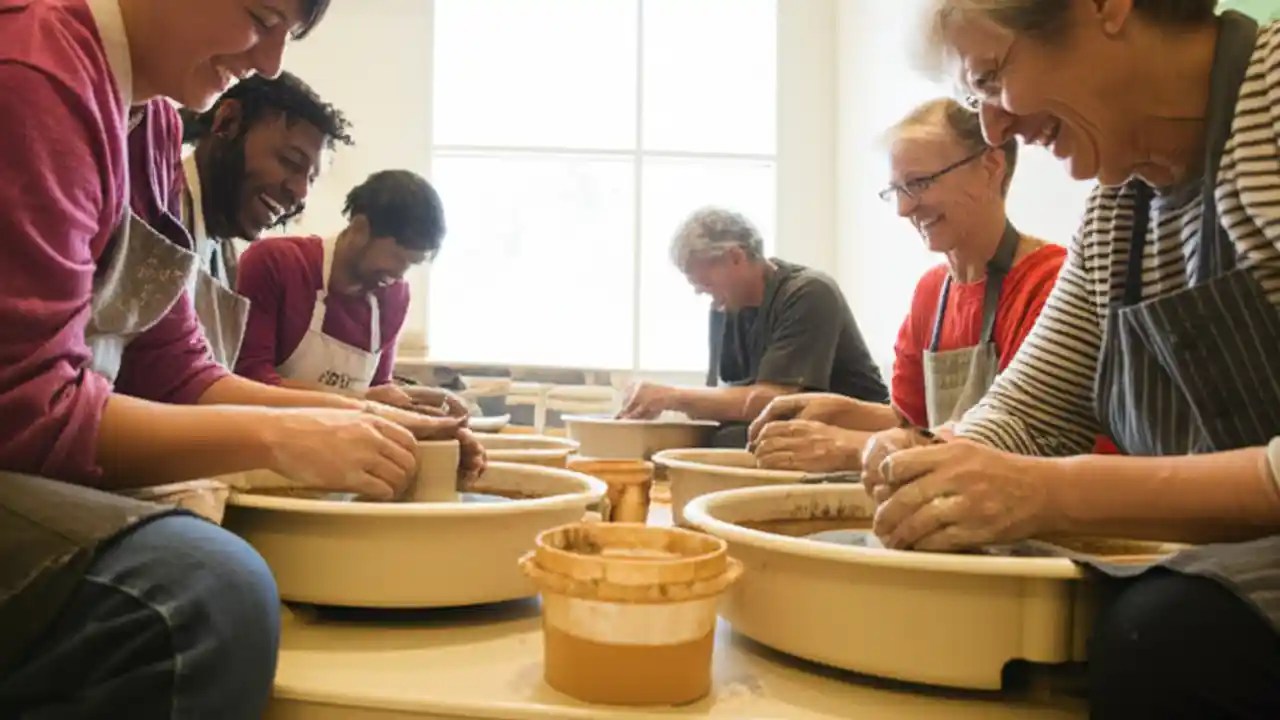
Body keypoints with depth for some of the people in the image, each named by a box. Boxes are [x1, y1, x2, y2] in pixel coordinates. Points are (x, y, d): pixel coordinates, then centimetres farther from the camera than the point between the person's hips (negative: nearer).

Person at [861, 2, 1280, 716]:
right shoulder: (1117, 209, 6)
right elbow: (1029, 408, 9)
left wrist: (1059, 493, -28)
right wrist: (939, 467, -12)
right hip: (1218, 567, 6)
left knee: (1160, 640, -32)